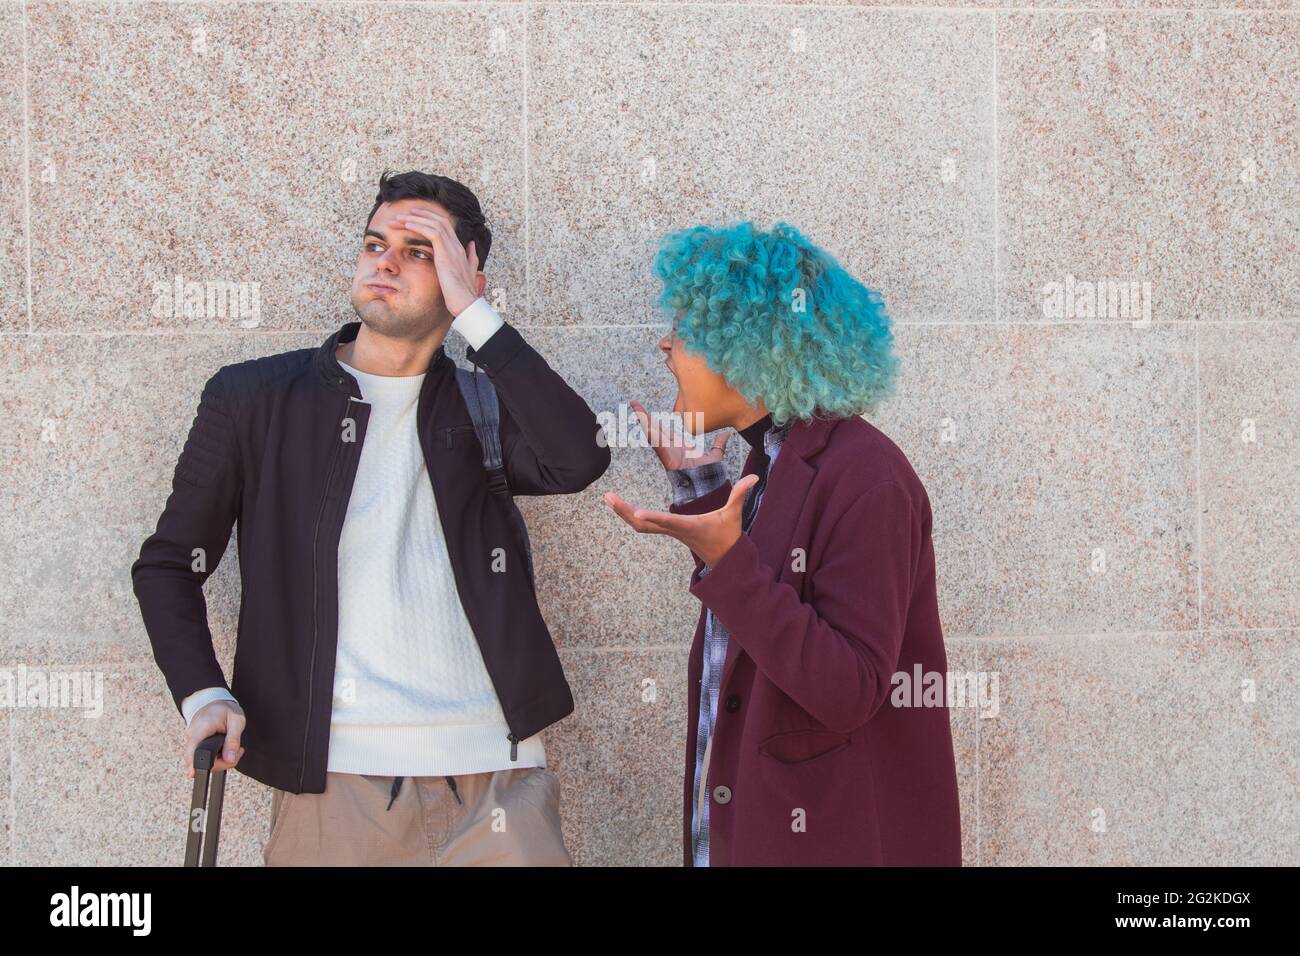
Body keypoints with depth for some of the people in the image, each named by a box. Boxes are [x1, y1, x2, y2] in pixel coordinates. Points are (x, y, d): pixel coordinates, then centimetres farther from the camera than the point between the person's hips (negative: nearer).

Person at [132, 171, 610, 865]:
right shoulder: (253, 397, 7)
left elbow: (576, 461, -12)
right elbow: (168, 563, 10)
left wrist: (472, 312, -8)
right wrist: (202, 696, -6)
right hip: (330, 782, 0)